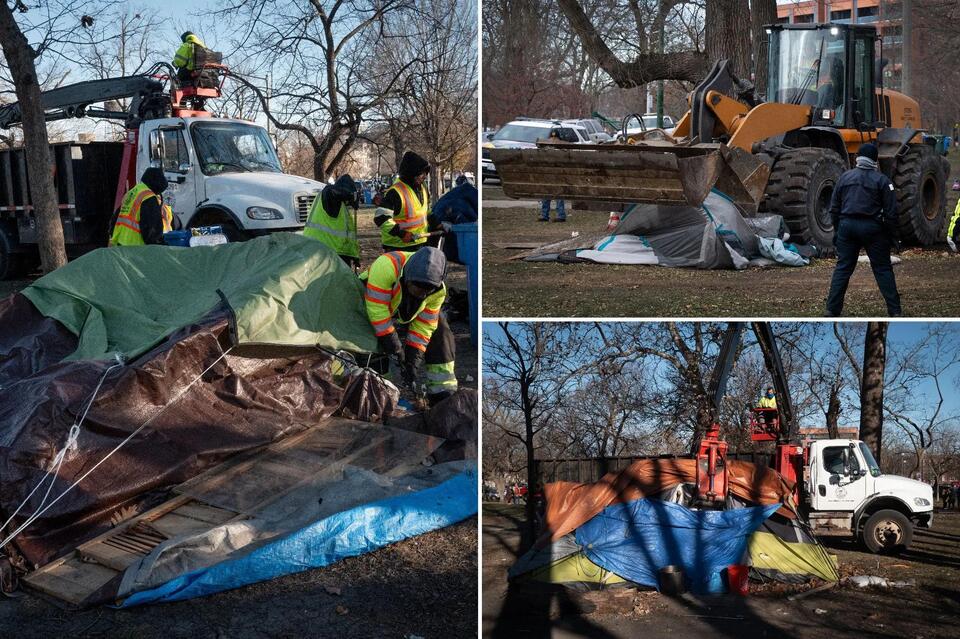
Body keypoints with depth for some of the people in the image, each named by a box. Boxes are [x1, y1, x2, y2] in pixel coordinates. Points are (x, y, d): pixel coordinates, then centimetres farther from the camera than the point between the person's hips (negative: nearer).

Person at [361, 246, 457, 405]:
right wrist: (395, 349, -36)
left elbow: (423, 326, -16)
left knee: (439, 329, -6)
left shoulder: (437, 290, -24)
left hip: (405, 312, 4)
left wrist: (413, 360, -23)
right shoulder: (386, 266, -43)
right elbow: (378, 312, -40)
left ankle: (442, 392, -1)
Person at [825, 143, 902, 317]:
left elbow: (834, 209, 11)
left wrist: (837, 230, 18)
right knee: (883, 269, 4)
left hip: (847, 226, 3)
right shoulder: (882, 180, -2)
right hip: (872, 228, -3)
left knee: (842, 268, 8)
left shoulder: (844, 177, 8)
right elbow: (891, 212, -4)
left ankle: (832, 310, 4)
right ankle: (895, 311, 3)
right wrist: (892, 236, 3)